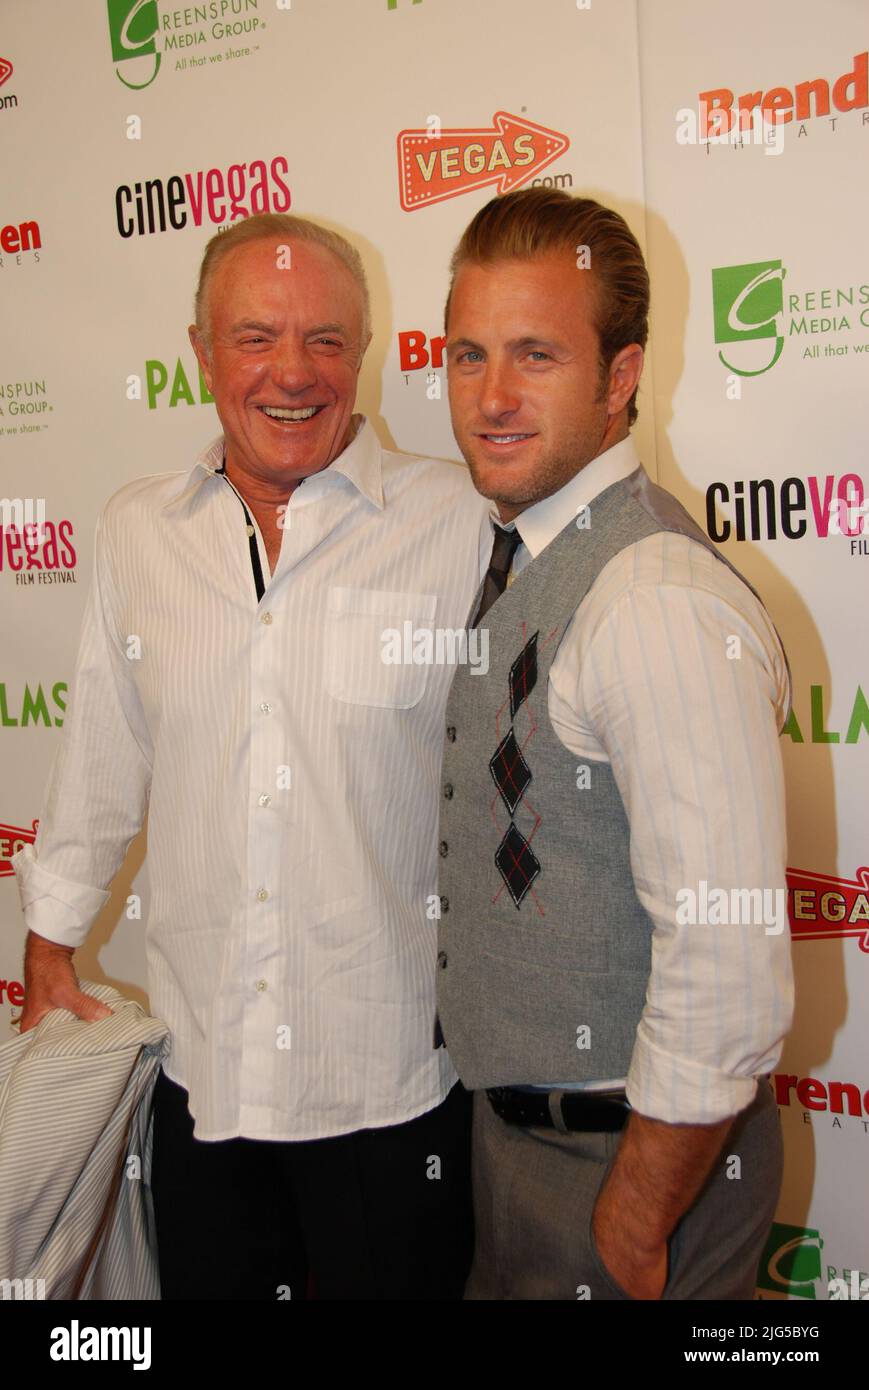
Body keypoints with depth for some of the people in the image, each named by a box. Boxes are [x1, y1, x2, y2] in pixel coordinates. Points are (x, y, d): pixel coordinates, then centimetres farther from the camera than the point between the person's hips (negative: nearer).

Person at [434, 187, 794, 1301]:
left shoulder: (663, 606, -26)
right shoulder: (514, 561, 3)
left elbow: (728, 974, -28)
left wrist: (633, 1231, -18)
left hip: (637, 1158, -8)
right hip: (509, 1127, 8)